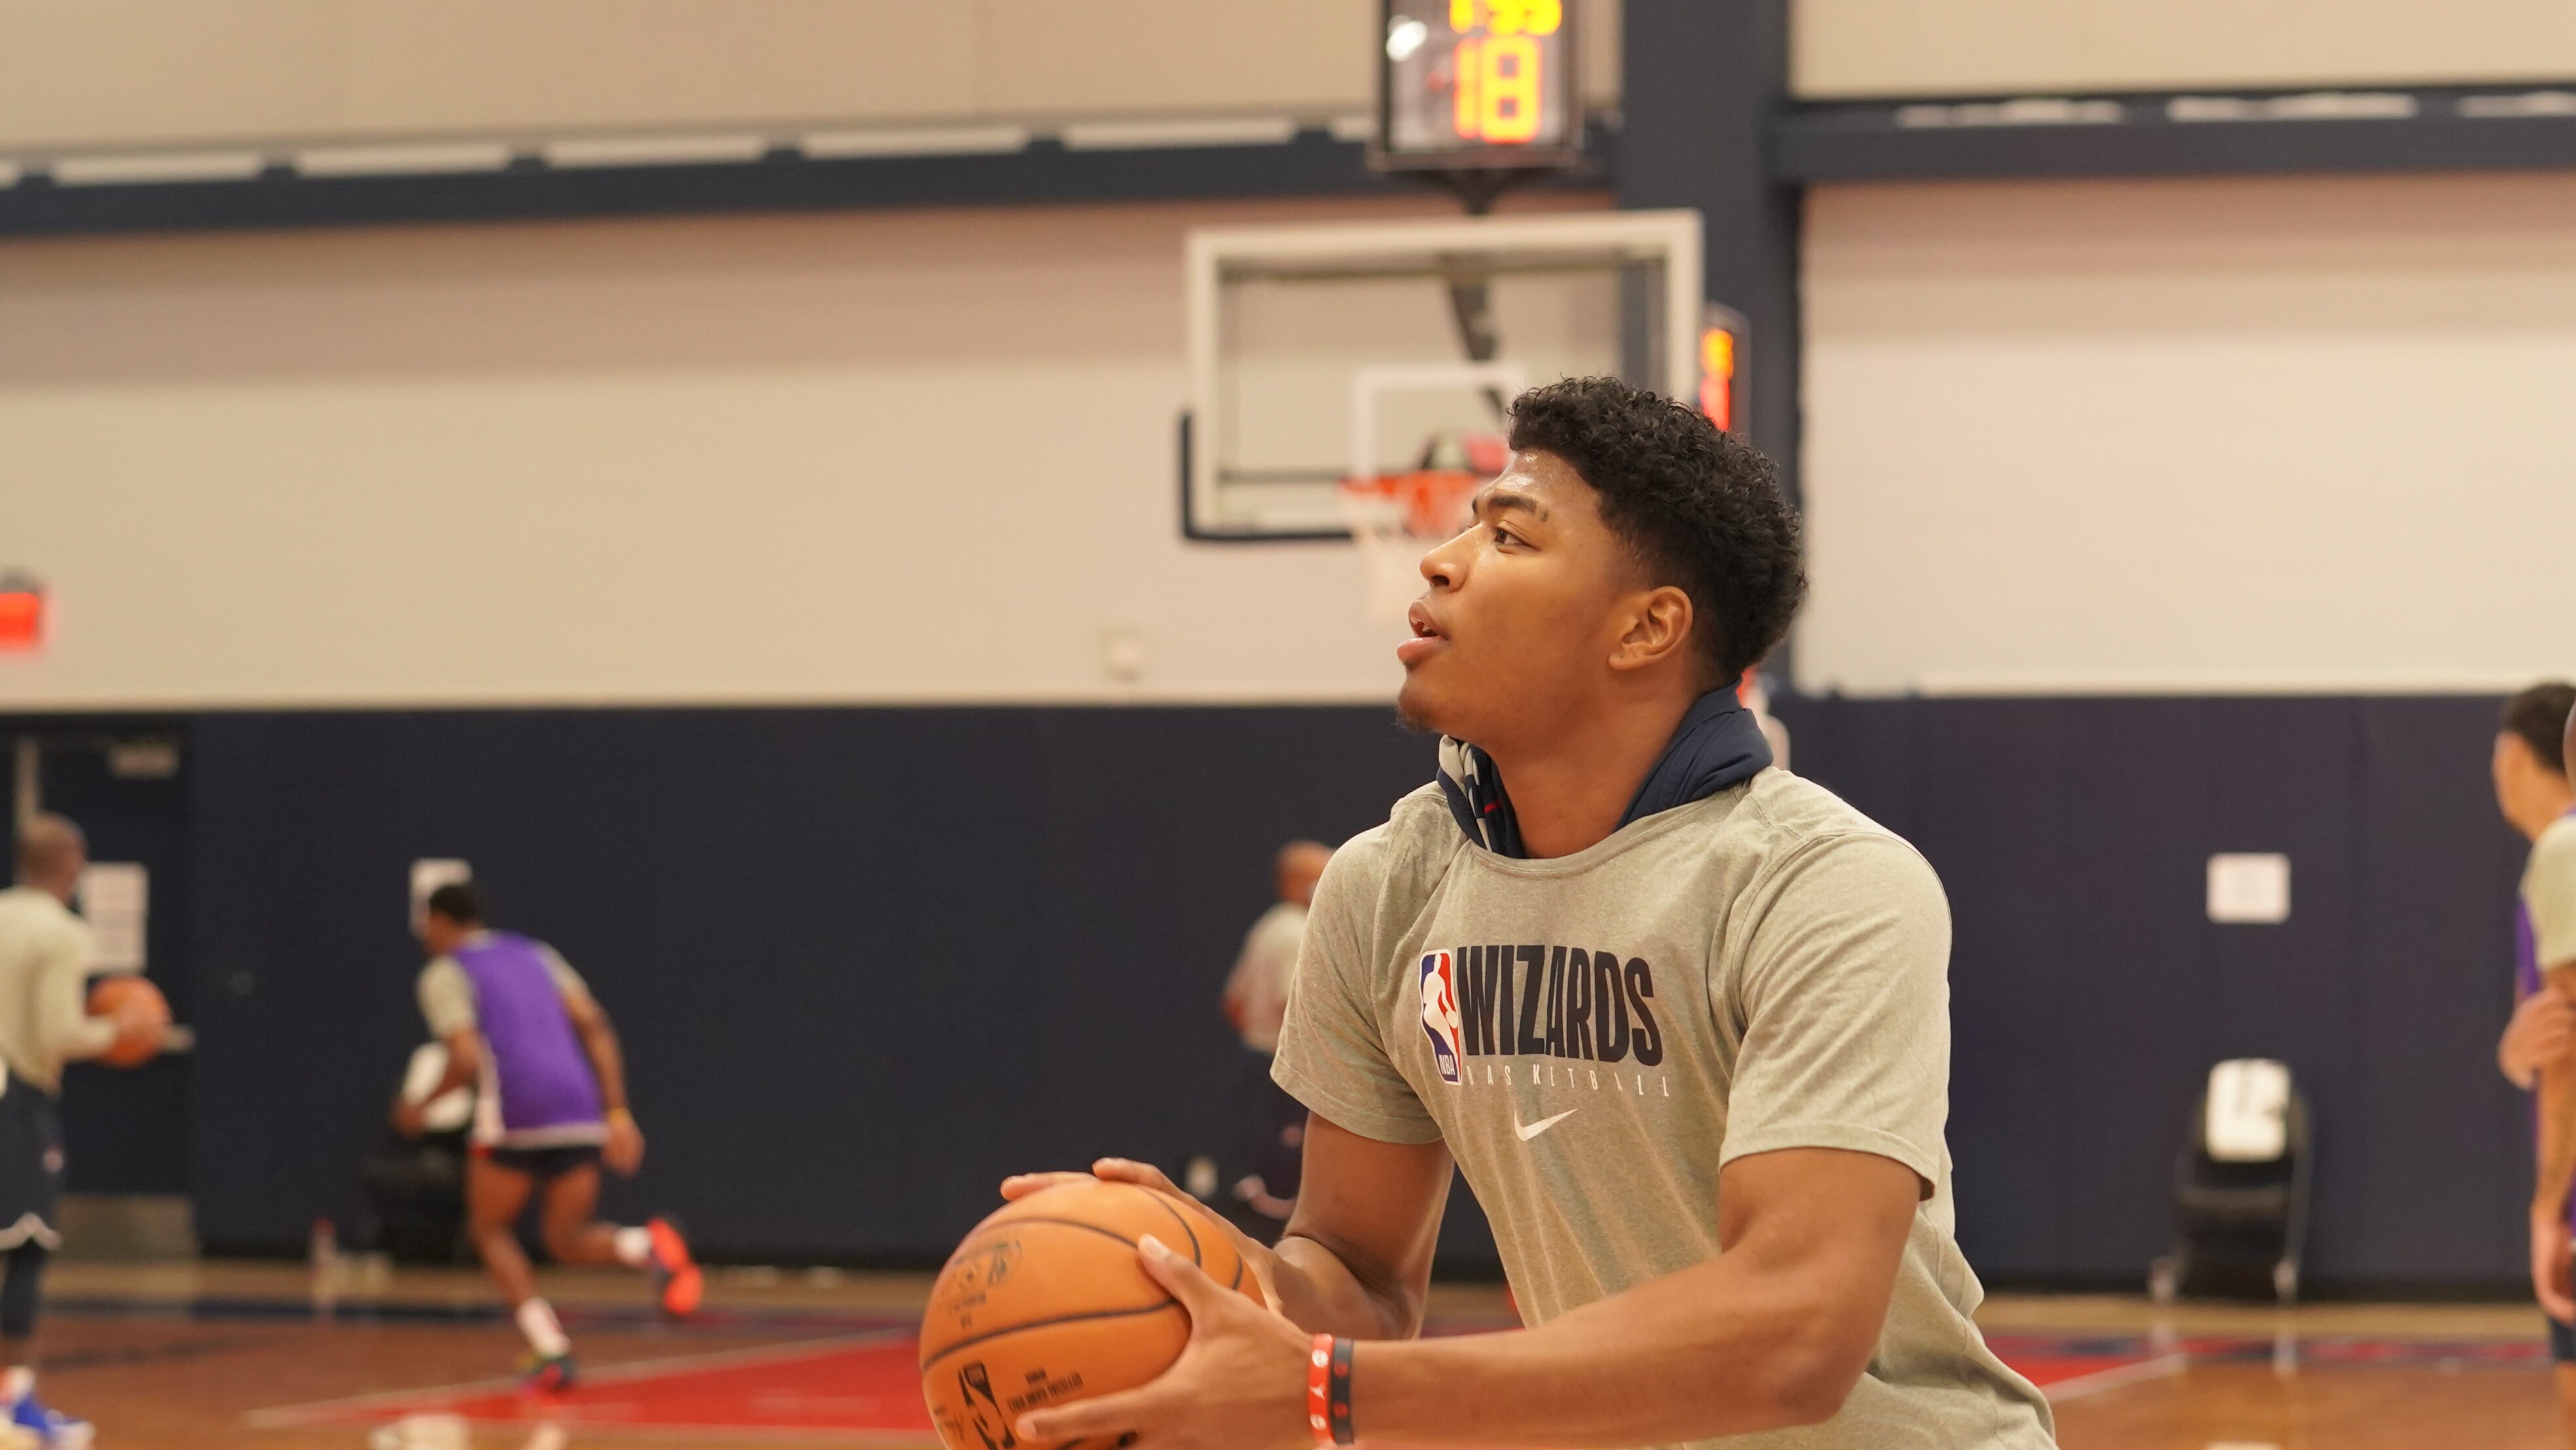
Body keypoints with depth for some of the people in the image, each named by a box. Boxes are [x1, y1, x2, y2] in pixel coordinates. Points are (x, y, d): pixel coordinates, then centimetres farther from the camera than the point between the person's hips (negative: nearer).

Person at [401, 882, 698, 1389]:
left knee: (491, 1231, 17)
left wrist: (422, 1105, 9)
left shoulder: (445, 974, 6)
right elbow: (597, 1028, 13)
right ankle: (645, 1246, -19)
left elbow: (467, 1060, -9)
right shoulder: (536, 955, 24)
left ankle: (551, 1351, 0)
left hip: (511, 1116, -5)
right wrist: (618, 1114, 11)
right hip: (579, 1114, 5)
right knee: (569, 1240, 15)